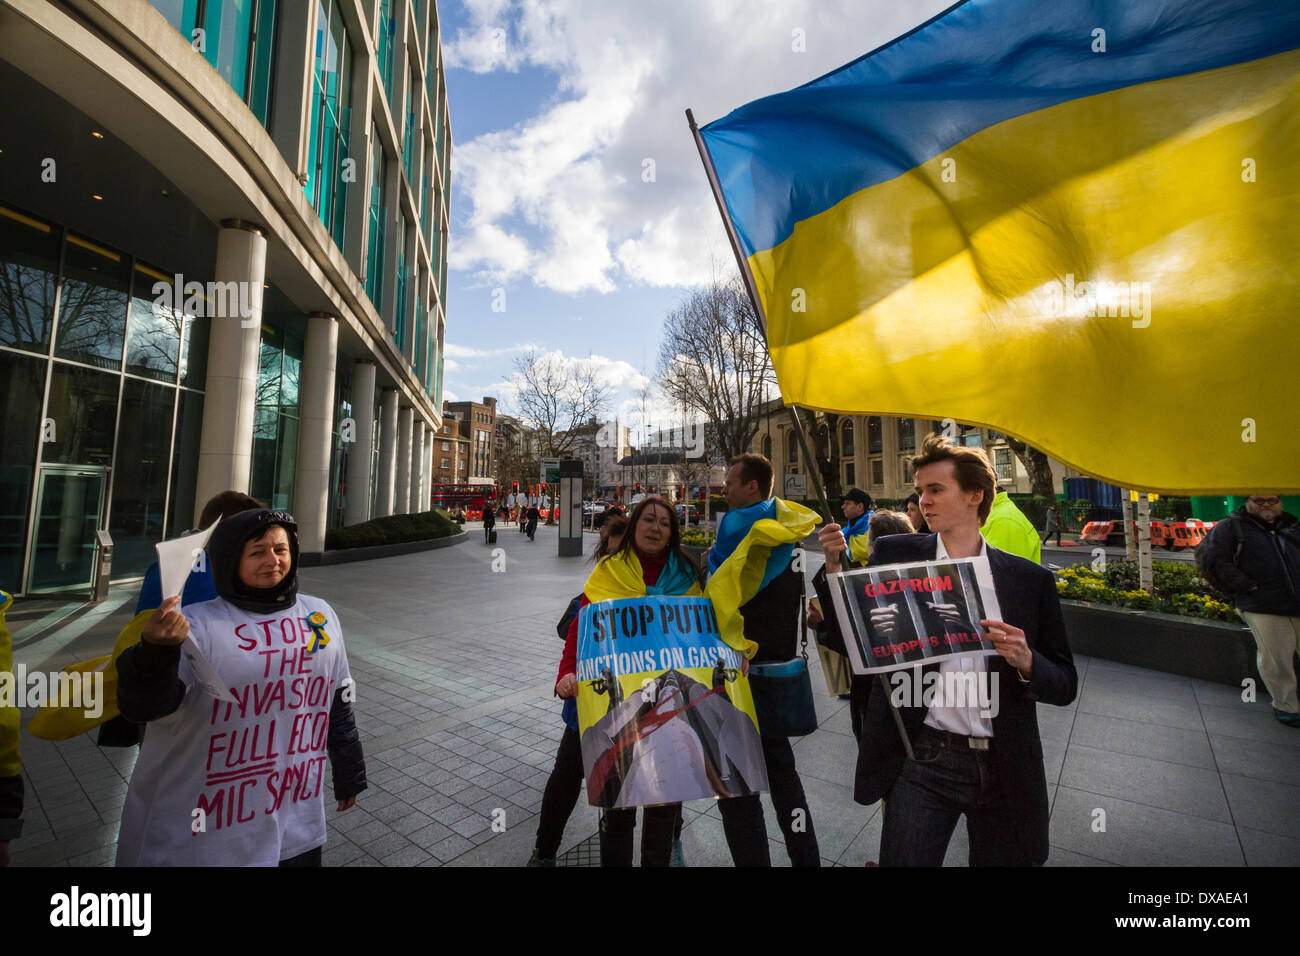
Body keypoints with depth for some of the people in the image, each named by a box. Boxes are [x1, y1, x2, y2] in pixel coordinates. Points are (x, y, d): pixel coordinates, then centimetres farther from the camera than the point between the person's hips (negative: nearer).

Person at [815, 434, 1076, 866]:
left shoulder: (1030, 579, -1)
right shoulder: (895, 555, -4)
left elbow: (1065, 685, 3)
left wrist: (1025, 662, -19)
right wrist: (834, 567, -18)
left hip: (1003, 766, 2)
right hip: (922, 759, -1)